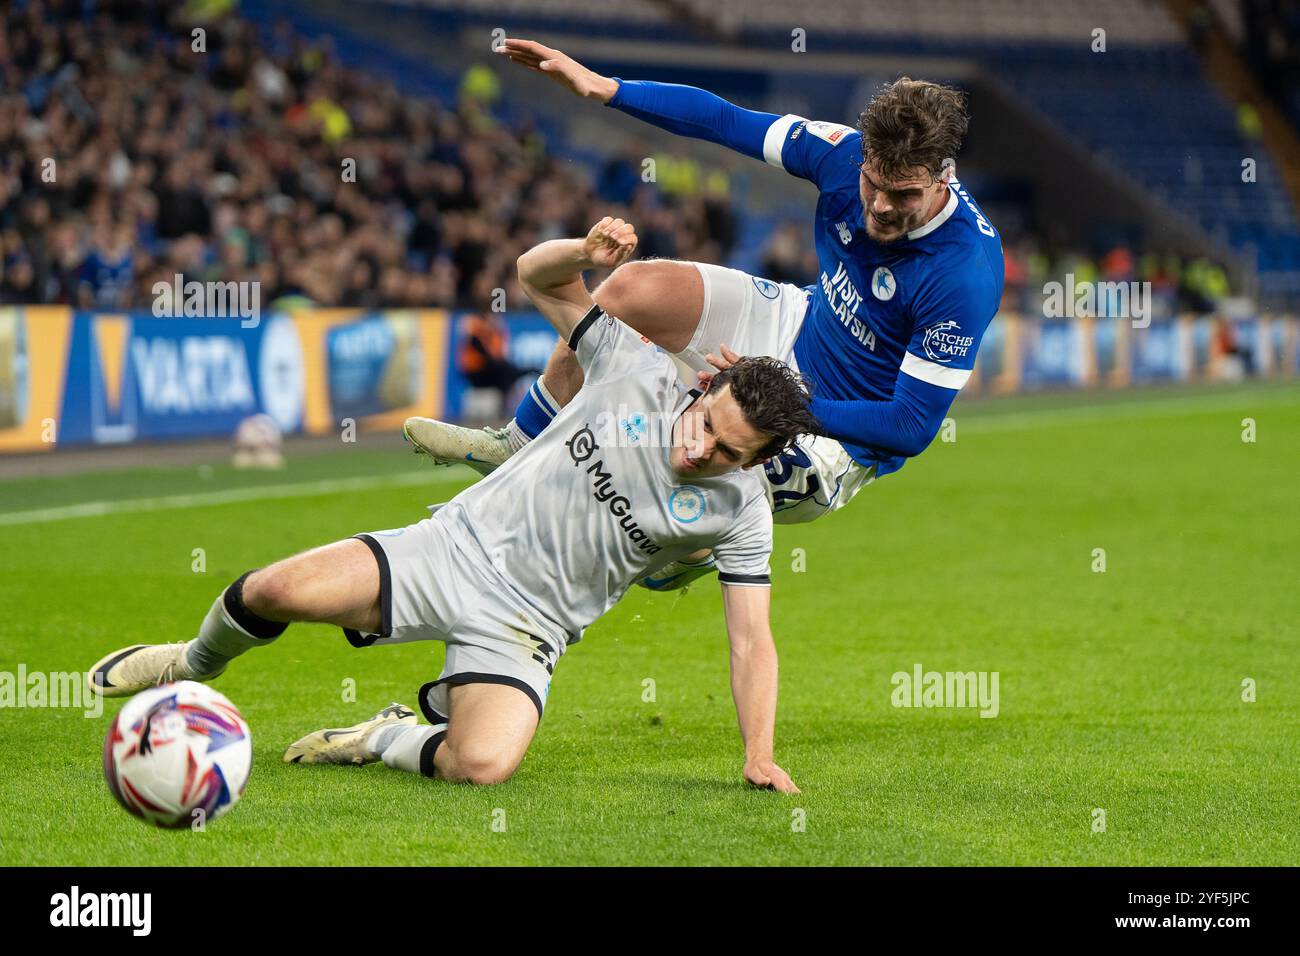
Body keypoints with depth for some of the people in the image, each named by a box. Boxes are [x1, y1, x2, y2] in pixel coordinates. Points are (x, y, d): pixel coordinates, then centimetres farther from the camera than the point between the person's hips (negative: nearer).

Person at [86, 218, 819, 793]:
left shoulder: (740, 513, -8)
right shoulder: (642, 369, -5)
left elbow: (752, 642, -4)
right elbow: (537, 275, 5)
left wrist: (760, 756, -14)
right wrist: (587, 253, -17)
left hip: (524, 625, -1)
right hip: (459, 545, 1)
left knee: (483, 765, -32)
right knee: (277, 591, -22)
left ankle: (388, 739, 4)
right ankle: (196, 666, 15)